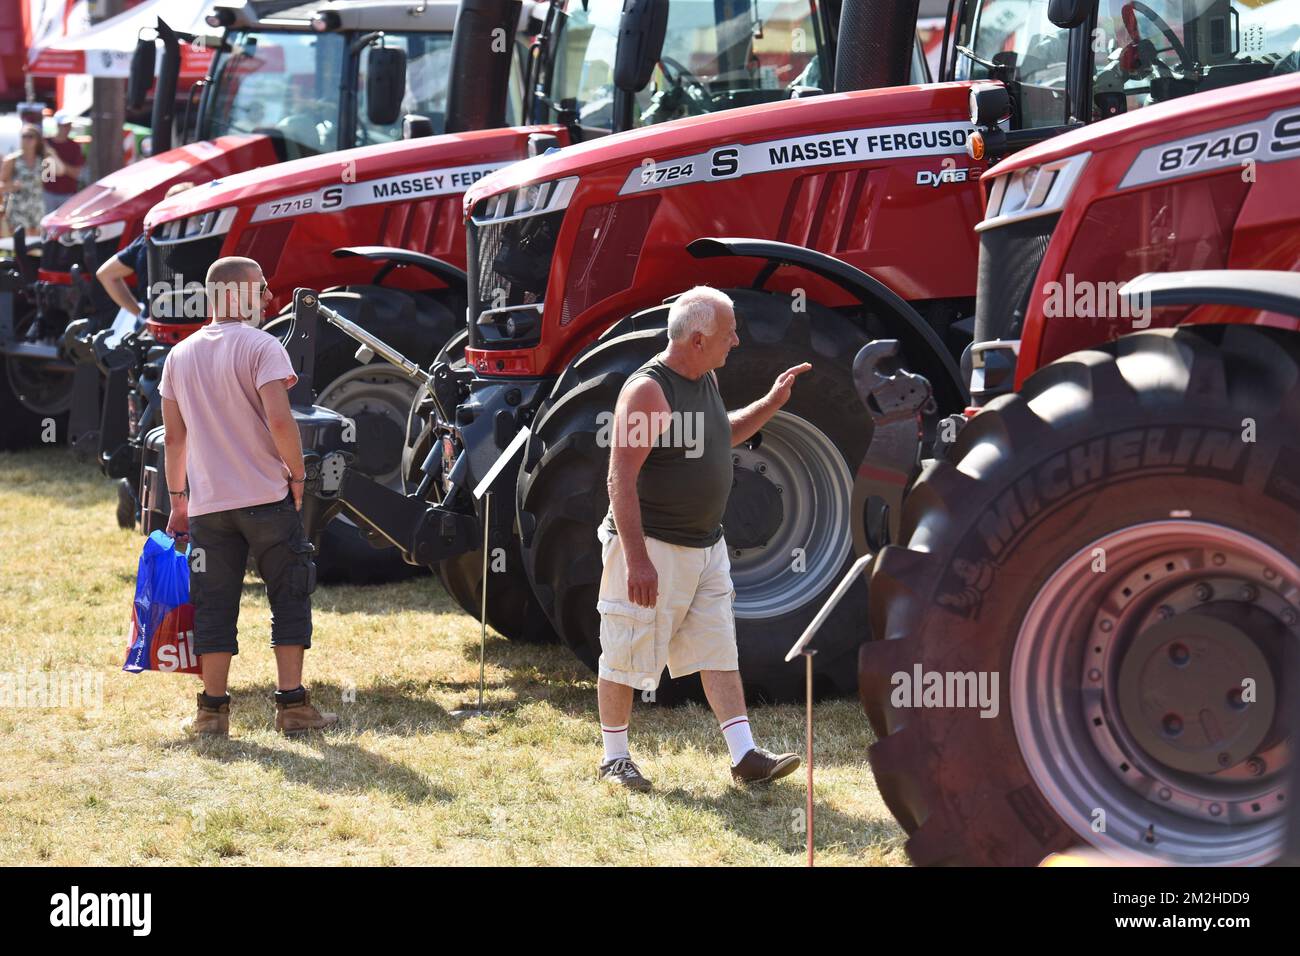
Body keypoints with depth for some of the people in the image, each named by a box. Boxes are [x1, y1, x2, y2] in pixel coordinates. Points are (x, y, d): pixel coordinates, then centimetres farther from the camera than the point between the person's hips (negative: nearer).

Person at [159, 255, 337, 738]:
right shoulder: (261, 347, -9)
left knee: (214, 605, 9)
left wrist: (178, 498, 19)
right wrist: (297, 472, -6)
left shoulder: (180, 356, 9)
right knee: (290, 598, 5)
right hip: (267, 498, -4)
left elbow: (174, 436, 12)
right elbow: (278, 419, -20)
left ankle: (213, 708, 8)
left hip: (207, 504, 5)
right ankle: (292, 704, 2)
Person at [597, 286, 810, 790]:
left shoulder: (705, 379, 8)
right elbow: (621, 479, -23)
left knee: (718, 651, 7)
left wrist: (771, 403, 16)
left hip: (705, 543, 9)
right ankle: (615, 758, 15)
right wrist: (636, 559, -26)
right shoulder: (648, 390, -20)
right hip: (652, 545, -9)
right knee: (626, 657, 3)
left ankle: (745, 757, 7)